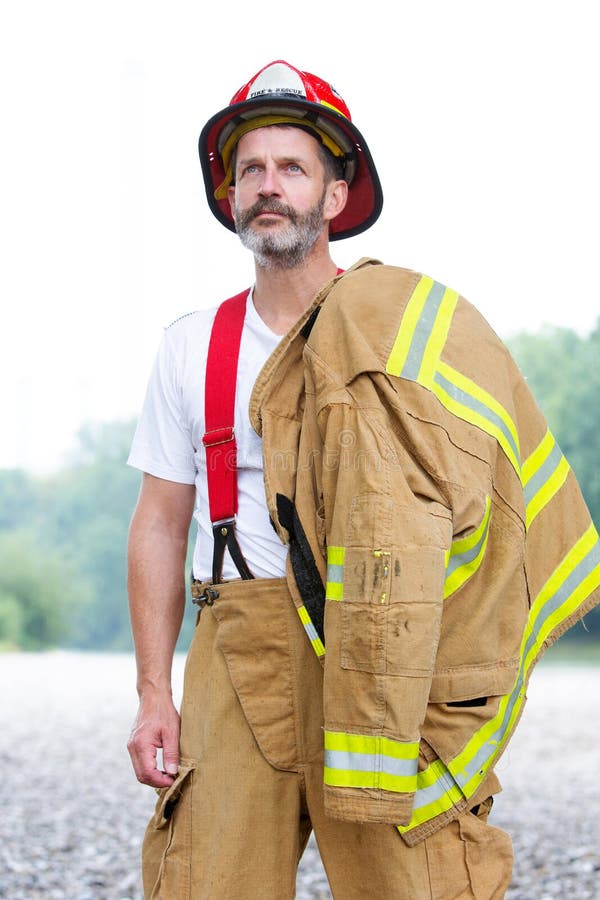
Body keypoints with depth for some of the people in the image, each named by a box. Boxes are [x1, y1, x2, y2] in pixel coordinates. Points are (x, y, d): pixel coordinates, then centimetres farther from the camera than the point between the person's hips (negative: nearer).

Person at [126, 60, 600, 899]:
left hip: (382, 651, -2)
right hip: (238, 659, 2)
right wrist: (153, 693, 5)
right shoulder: (192, 345, 13)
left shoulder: (402, 333, 6)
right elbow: (160, 524, 13)